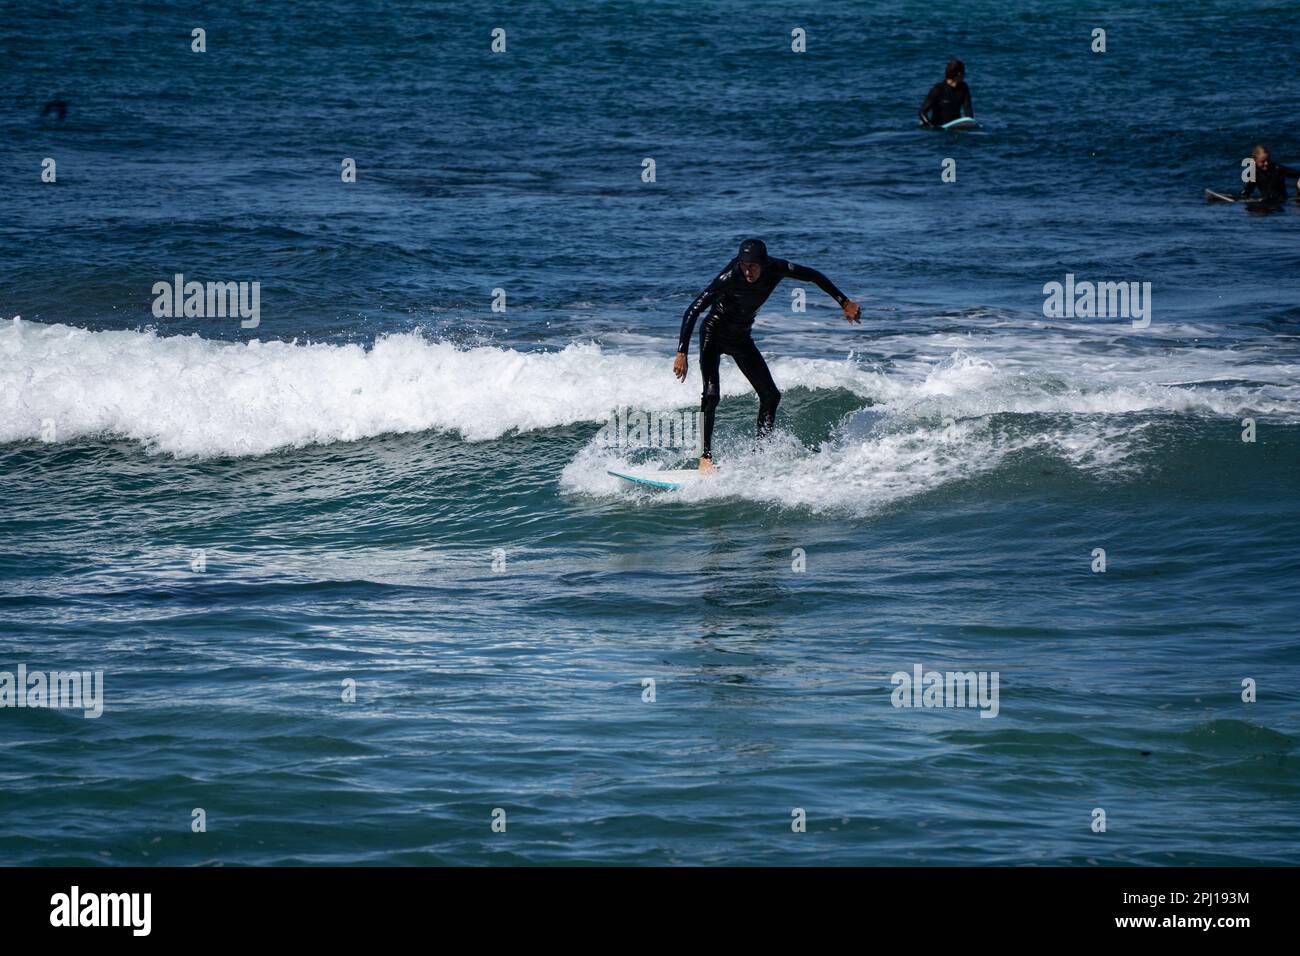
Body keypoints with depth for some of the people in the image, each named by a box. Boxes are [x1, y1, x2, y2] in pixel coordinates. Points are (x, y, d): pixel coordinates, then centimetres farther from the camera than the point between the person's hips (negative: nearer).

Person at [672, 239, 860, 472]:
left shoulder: (776, 270, -18)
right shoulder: (728, 278, -32)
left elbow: (813, 276, -1)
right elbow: (693, 311, -32)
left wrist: (844, 302, 0)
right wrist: (682, 353, -38)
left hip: (741, 339, 6)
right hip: (713, 336, -6)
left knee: (770, 395, 3)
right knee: (711, 394, -21)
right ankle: (705, 458, -19)